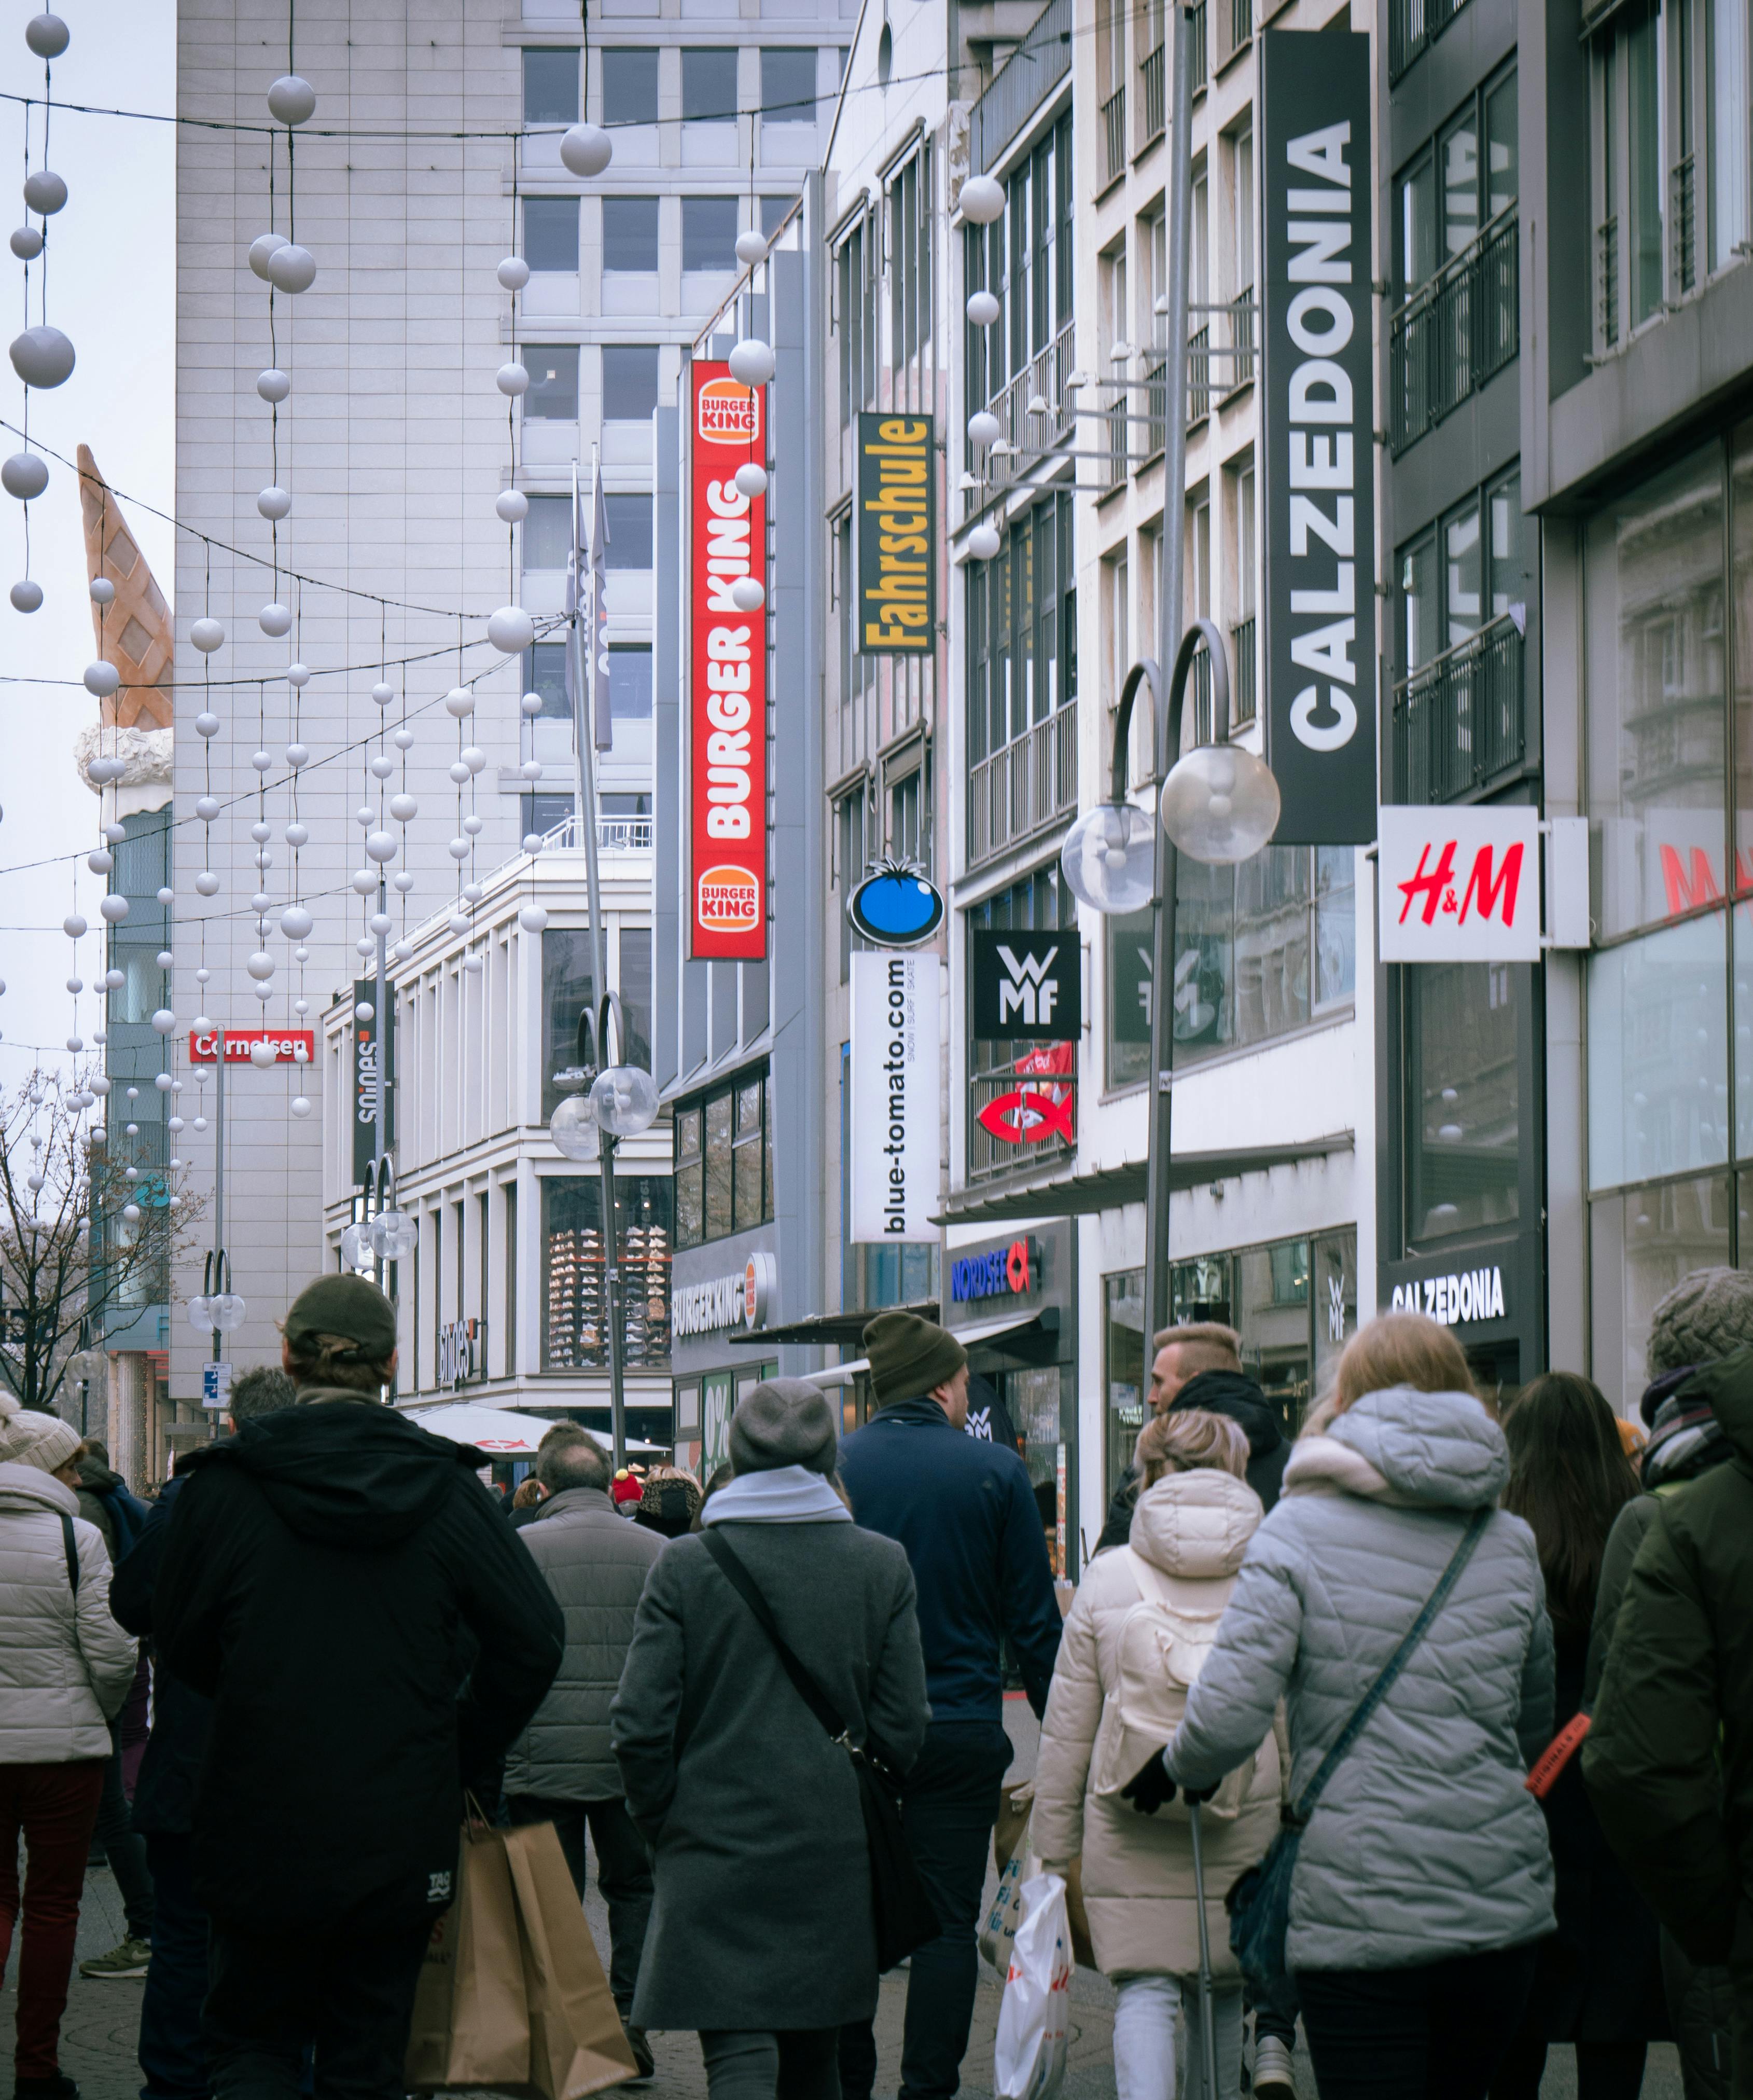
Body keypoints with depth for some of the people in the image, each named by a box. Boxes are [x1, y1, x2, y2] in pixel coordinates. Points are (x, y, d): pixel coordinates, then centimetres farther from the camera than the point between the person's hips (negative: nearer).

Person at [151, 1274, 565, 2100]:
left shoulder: (223, 1484, -7)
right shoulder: (446, 1489, -3)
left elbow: (182, 1643, 3)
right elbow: (533, 1638, -4)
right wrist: (460, 1753, 8)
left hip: (261, 1834, -1)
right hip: (401, 1839, 1)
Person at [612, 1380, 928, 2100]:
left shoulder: (684, 1565, -7)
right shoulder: (881, 1565, -1)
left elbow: (639, 1724, -8)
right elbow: (903, 1729, 0)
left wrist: (662, 1823, 8)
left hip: (716, 1849, -3)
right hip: (835, 1853, 3)